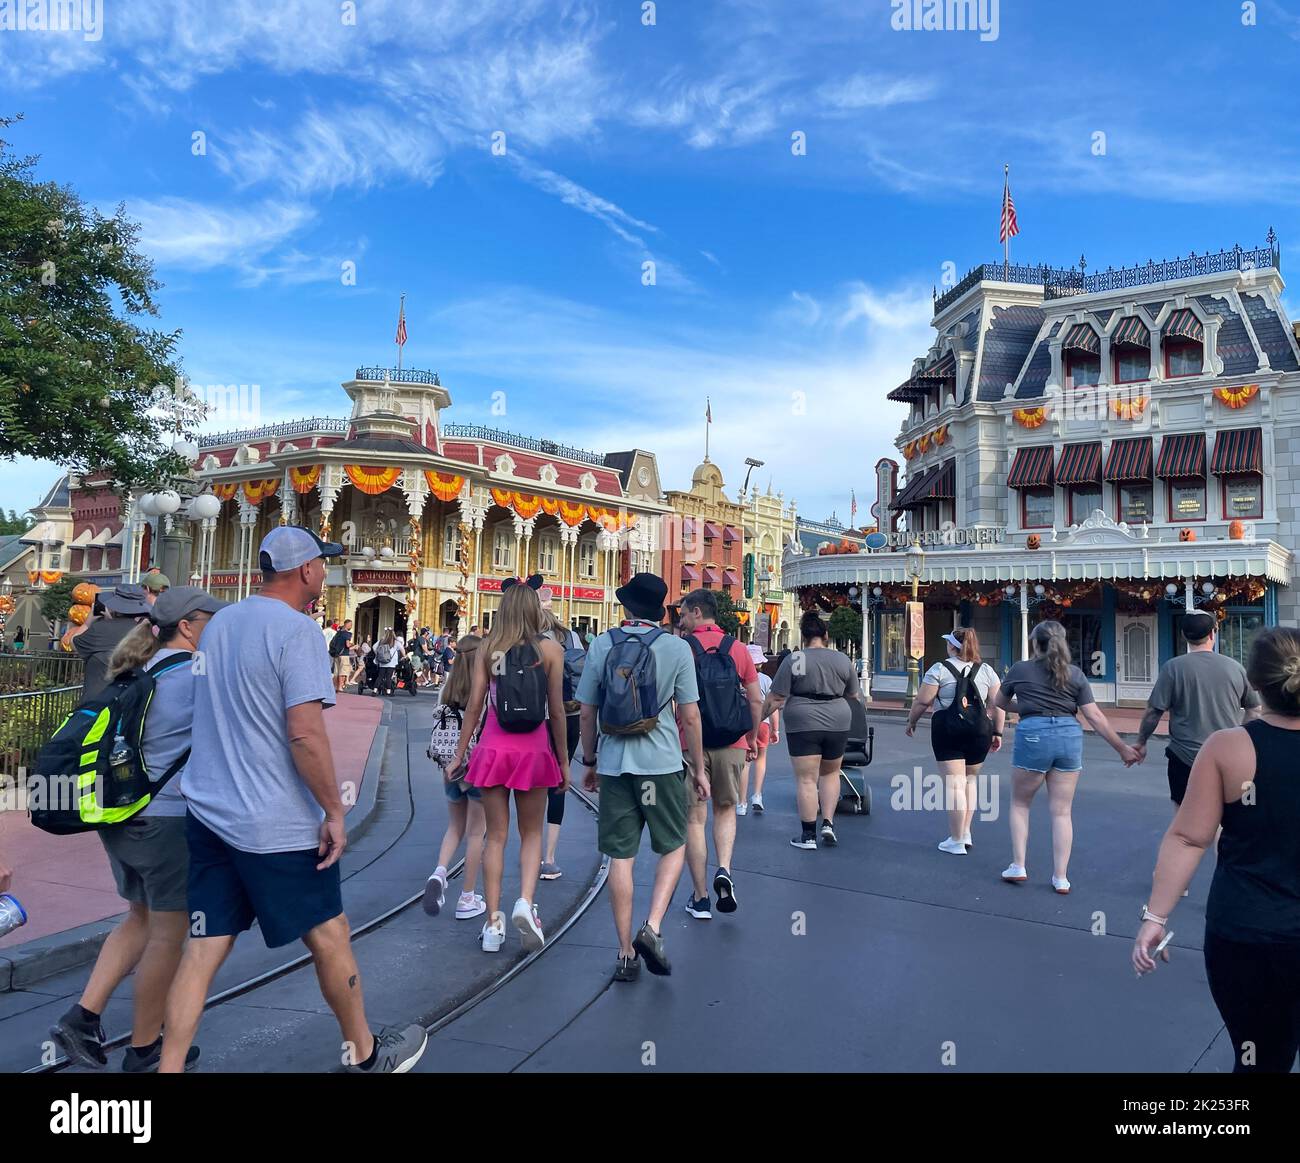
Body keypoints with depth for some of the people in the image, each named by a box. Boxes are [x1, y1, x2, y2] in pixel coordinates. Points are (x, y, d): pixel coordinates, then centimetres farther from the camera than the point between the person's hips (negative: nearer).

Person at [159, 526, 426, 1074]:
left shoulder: (219, 623, 8)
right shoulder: (297, 630, -17)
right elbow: (305, 734, -22)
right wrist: (334, 812, -16)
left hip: (208, 811, 7)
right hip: (277, 824, -7)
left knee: (205, 947, 10)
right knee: (329, 934, 10)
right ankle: (364, 1053, 28)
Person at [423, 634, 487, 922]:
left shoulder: (447, 687, 3)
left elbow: (439, 728, 5)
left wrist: (447, 767, 15)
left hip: (452, 766, 5)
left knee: (455, 826, 21)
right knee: (476, 831, 7)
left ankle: (439, 872, -3)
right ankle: (467, 900, 13)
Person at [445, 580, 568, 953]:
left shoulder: (487, 649, 0)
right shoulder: (550, 650, -3)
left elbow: (474, 704, -1)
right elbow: (556, 711, -3)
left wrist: (459, 754, 7)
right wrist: (563, 760, 6)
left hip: (493, 748, 1)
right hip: (533, 750, -1)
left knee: (495, 835, 11)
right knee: (532, 833, 15)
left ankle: (493, 922, 13)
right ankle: (525, 902, -4)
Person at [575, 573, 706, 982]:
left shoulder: (601, 646, 1)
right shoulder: (676, 648, -4)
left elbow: (587, 712, 5)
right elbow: (690, 716, -4)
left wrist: (589, 760, 18)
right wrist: (699, 769, 6)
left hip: (614, 763, 2)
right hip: (662, 764, -2)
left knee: (620, 858, 9)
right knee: (673, 848, 16)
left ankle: (626, 954, 14)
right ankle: (653, 927, 1)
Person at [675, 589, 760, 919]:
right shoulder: (738, 648, 3)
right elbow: (756, 700, 5)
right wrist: (752, 739, 16)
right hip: (731, 745, 2)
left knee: (695, 818, 7)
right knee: (725, 810, 20)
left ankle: (700, 899, 12)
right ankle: (724, 869, -2)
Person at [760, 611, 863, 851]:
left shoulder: (793, 660, -5)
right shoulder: (843, 660, 5)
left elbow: (776, 698, -7)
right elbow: (854, 696, 16)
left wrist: (759, 718, 4)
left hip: (803, 725, -3)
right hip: (837, 723, 3)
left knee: (806, 779, 2)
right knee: (830, 773, 21)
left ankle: (808, 835, 5)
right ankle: (828, 823, 13)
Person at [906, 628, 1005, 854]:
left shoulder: (940, 669, -4)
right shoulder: (987, 670, 8)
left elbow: (923, 701, -5)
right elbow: (997, 705, 5)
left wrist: (911, 721, 9)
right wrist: (997, 732, 12)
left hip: (947, 727, -4)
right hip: (980, 729, 4)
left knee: (954, 783, -2)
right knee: (970, 779, 20)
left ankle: (957, 842, 2)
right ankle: (965, 833, 20)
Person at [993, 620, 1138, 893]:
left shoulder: (1020, 670, 4)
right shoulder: (1075, 674, 8)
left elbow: (998, 704, 17)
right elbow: (1094, 716, 4)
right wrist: (1122, 748, 9)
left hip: (1033, 735, -2)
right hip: (1069, 737, 3)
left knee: (1020, 804, 16)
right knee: (1062, 812, 9)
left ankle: (1018, 867, 14)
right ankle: (1060, 878, 12)